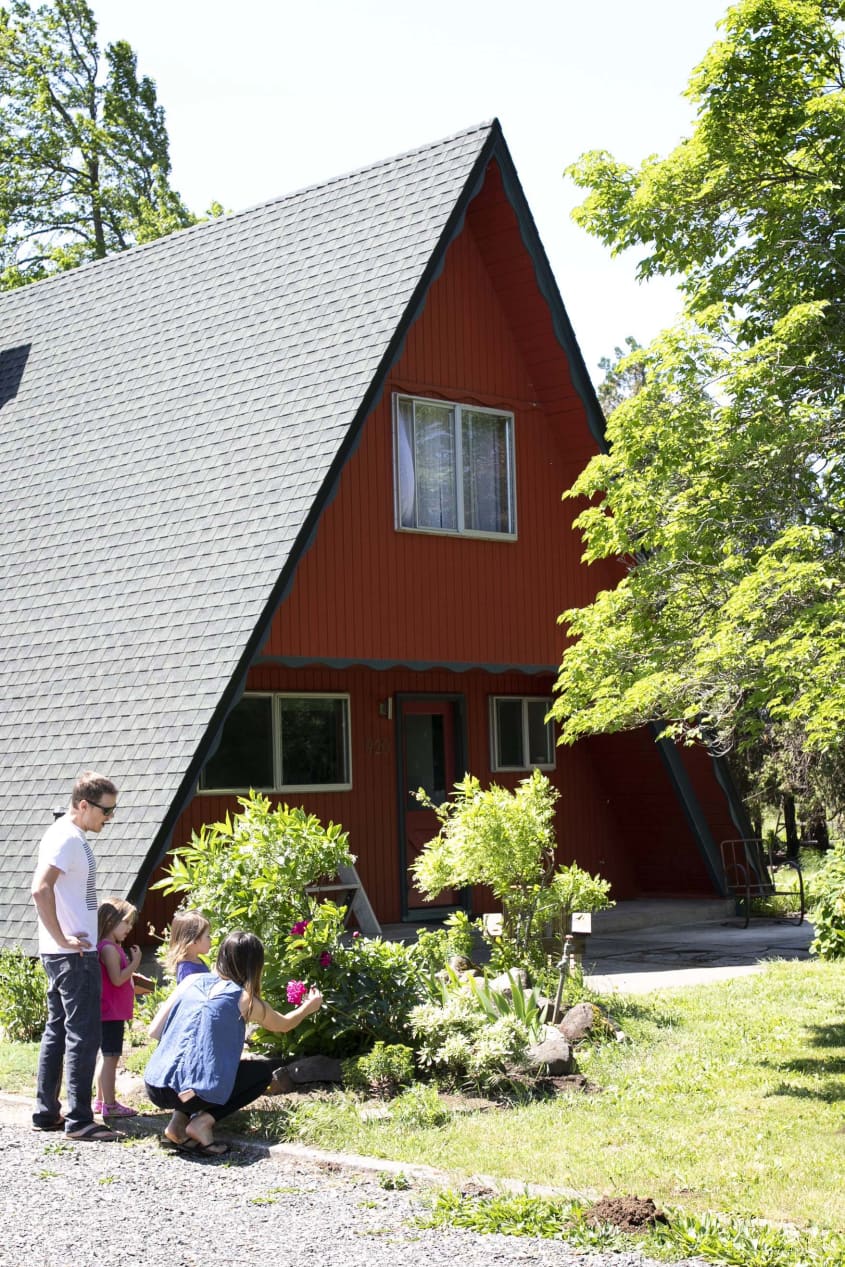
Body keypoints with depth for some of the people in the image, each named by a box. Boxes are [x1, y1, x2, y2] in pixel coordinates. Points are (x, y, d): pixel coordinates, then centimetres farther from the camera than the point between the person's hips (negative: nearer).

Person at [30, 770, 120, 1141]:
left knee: (58, 1030, 13)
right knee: (84, 1034, -6)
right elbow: (40, 890, -27)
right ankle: (78, 1120, -3)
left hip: (62, 954, 10)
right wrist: (62, 939, -21)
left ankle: (46, 1113, 19)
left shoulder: (71, 836, 14)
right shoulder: (67, 839, -16)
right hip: (74, 955, -10)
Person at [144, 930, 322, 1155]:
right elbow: (283, 1025, 21)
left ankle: (178, 1121, 14)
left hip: (155, 1088, 5)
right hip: (195, 1093, -5)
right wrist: (309, 1007, 41)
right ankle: (203, 1122, 1)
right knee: (265, 1071, 18)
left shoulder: (191, 980, 11)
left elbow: (155, 1031, 11)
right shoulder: (243, 998, 2)